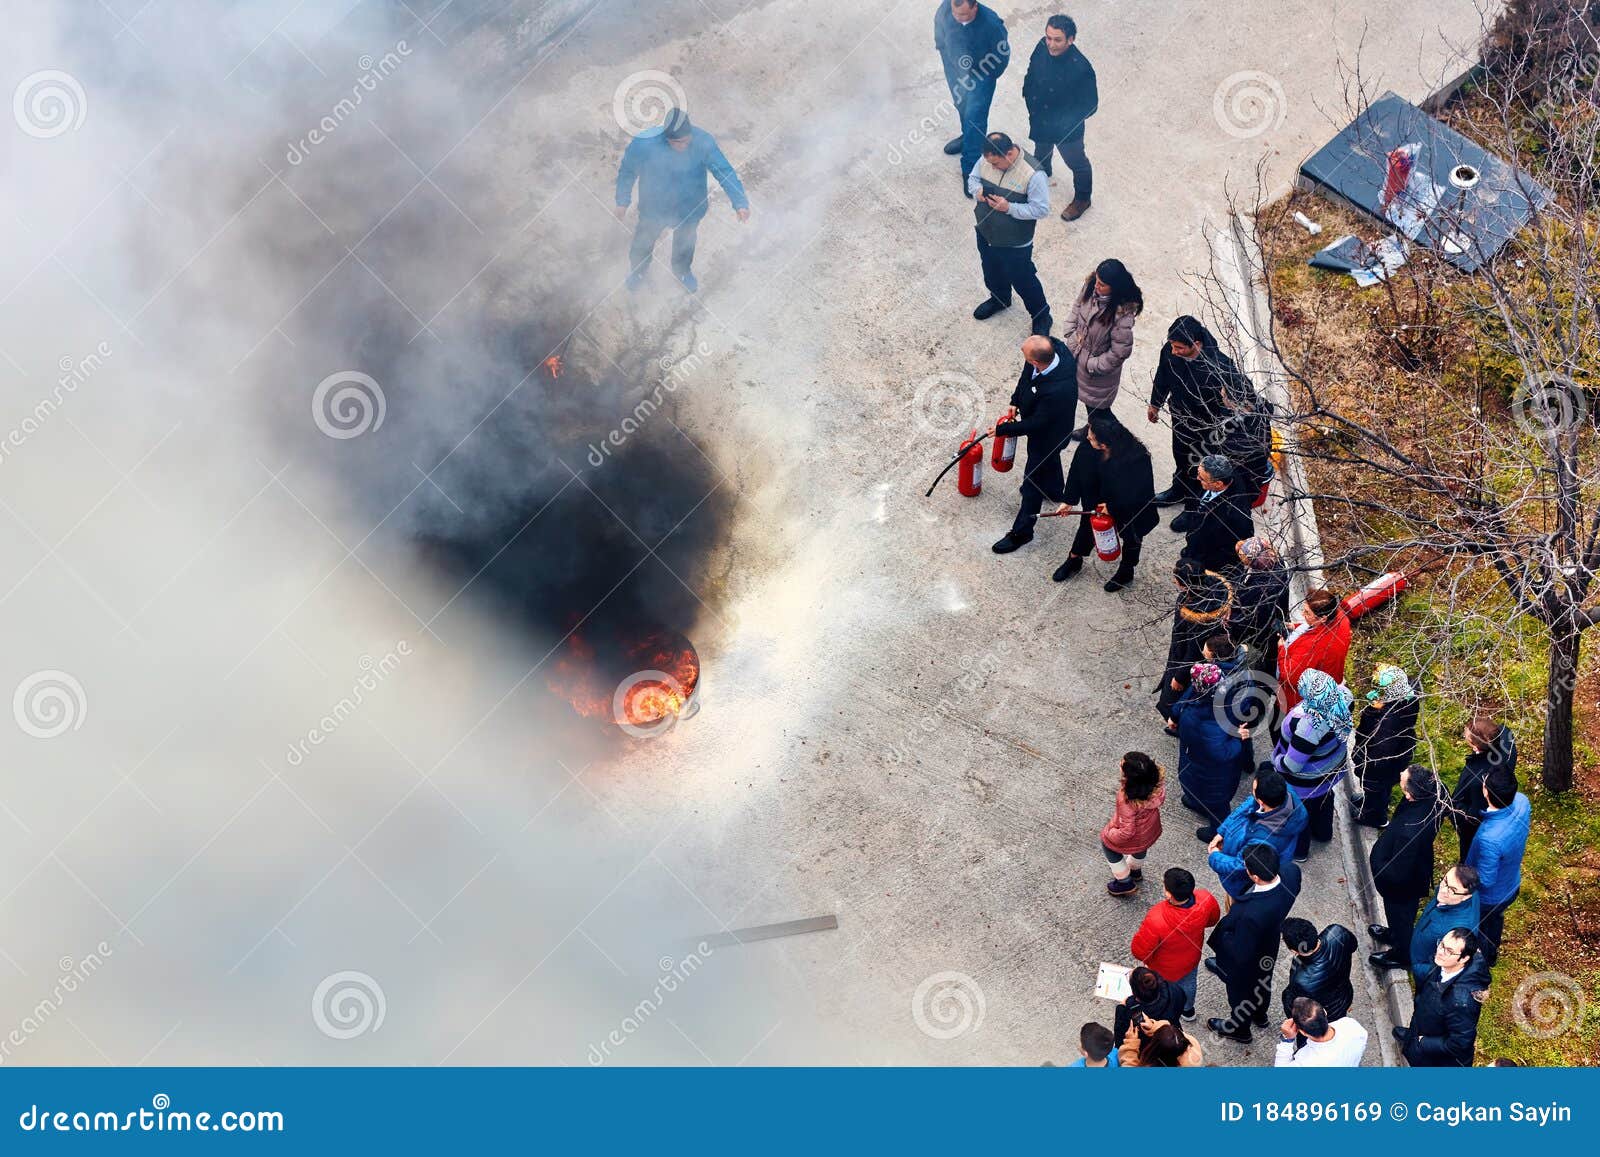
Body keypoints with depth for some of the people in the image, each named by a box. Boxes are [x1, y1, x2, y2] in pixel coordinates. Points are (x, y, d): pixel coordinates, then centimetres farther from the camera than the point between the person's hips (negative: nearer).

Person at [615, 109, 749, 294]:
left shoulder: (703, 142, -34)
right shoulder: (643, 144, -34)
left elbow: (725, 171, -25)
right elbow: (627, 171, -15)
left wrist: (740, 202, -33)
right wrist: (622, 201, -5)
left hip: (689, 209, 1)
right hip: (654, 208, -1)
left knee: (685, 242, 31)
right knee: (644, 242, 28)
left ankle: (682, 270, 64)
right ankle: (638, 269, 61)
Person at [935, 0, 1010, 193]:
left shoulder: (991, 23, -35)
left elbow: (1002, 54, -17)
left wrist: (989, 76, -3)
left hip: (981, 75, -4)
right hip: (954, 69, 4)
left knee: (975, 118, -3)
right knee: (961, 105, 27)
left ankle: (970, 169, 8)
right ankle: (968, 136, 57)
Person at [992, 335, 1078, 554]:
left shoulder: (1057, 391, -48)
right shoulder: (1054, 346, -28)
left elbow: (1035, 425, -31)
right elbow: (1027, 373, -5)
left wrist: (1002, 429, -20)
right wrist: (1016, 400, -5)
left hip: (1048, 435, -8)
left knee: (1033, 482, 13)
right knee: (1050, 460, 36)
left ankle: (1022, 532, 33)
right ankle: (1055, 490, 67)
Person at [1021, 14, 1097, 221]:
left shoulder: (1080, 68, -37)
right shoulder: (1042, 47, -23)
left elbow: (1090, 105, -24)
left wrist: (1065, 121, -18)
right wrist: (1028, 96, -1)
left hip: (1066, 128, -5)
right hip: (1039, 118, 5)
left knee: (1077, 163, 22)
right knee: (1041, 148, 36)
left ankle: (1082, 199, 47)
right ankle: (1042, 171, 68)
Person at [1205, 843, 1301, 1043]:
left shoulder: (1252, 914, -49)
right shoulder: (1290, 872, -31)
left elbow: (1240, 954, -32)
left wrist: (1224, 928, -18)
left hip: (1246, 966, -6)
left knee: (1241, 994, 27)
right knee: (1262, 983, 36)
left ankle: (1239, 1029, 57)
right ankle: (1259, 1015, 66)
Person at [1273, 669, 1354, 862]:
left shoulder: (1309, 726, -47)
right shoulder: (1342, 696, -29)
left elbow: (1291, 765, -34)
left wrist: (1276, 761, -16)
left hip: (1306, 782, -6)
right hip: (1333, 766, 6)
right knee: (1324, 797, 35)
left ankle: (1298, 851, 49)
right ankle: (1323, 833, 63)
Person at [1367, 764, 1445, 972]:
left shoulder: (1409, 832, -48)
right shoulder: (1434, 792, -27)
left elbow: (1398, 874, -34)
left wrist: (1375, 861, -17)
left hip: (1403, 885, -7)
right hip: (1419, 867, 7)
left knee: (1400, 915, 25)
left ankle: (1401, 955, 54)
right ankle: (1396, 935, 65)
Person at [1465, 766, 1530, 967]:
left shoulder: (1489, 839, -48)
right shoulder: (1522, 803, -28)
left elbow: (1485, 880, -30)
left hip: (1488, 898, -6)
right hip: (1512, 887, 6)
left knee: (1479, 932, 26)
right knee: (1495, 918, 36)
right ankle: (1492, 955, 65)